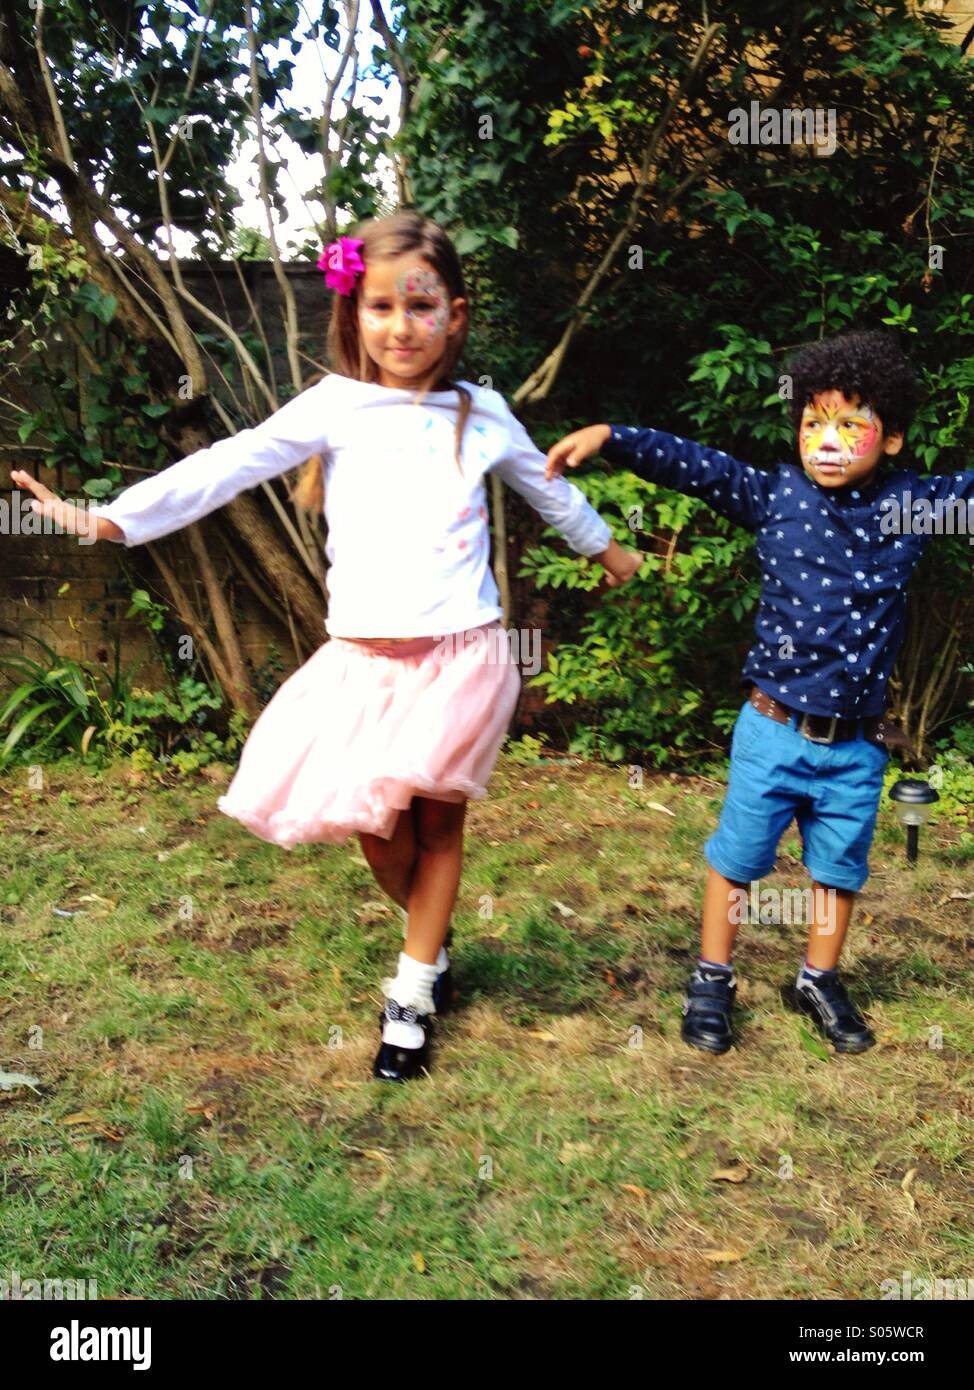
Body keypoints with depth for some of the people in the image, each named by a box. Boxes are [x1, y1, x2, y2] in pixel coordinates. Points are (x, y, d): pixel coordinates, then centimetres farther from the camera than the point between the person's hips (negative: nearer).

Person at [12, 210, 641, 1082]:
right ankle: (432, 944, 33)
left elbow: (549, 488, 24)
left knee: (437, 819, 4)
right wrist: (111, 519, -19)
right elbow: (230, 465, -9)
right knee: (376, 823, 3)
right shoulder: (335, 406, 0)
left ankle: (412, 996, 19)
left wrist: (608, 549, 37)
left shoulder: (483, 413, 7)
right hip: (364, 658, 0)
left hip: (461, 652, 0)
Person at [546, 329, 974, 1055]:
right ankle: (713, 981, 28)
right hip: (773, 731, -2)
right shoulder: (774, 495, -5)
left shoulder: (912, 502, -1)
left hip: (858, 744, 2)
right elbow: (691, 463, -9)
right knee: (739, 857, 10)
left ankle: (821, 980, 39)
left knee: (841, 866, 17)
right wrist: (607, 437, -17)